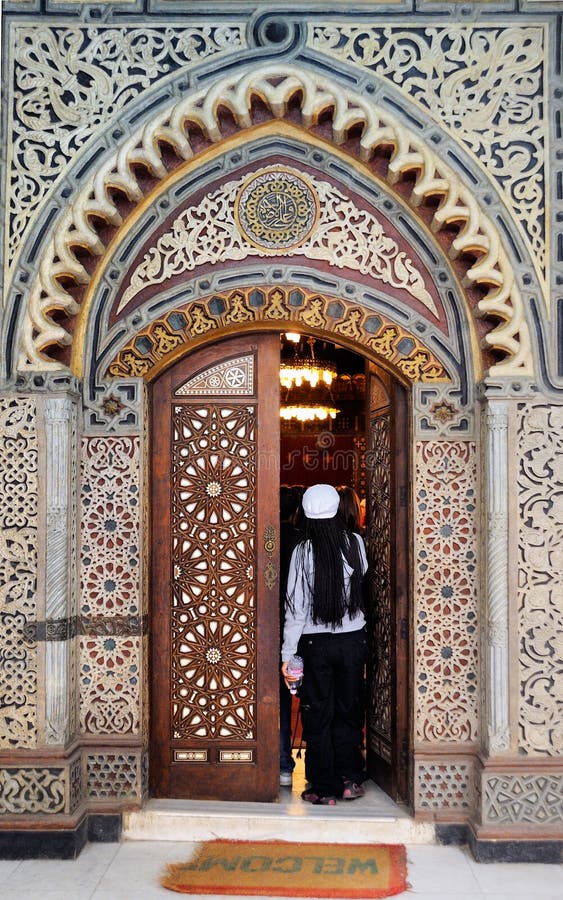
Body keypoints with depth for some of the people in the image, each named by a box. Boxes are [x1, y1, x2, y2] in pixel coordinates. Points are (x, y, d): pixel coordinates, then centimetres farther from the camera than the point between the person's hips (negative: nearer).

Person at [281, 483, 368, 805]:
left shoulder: (303, 551, -12)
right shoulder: (355, 543, -6)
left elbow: (296, 606, -12)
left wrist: (288, 653, -8)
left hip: (315, 642, -2)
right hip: (353, 639, 2)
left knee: (318, 715, 8)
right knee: (349, 711, 16)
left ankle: (324, 789, 14)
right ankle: (349, 780, 22)